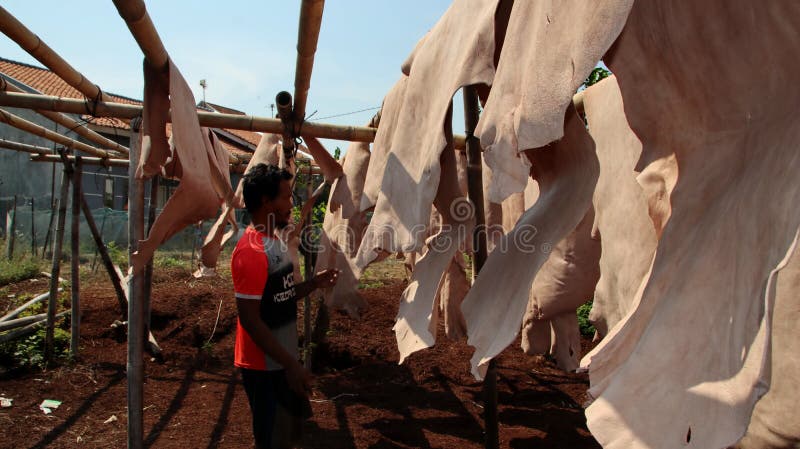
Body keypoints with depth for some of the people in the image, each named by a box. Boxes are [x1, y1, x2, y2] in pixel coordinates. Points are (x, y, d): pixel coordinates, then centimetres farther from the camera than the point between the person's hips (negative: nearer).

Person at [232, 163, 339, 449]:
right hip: (265, 366, -9)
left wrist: (314, 284, 0)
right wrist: (291, 364, -23)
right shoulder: (252, 251, -23)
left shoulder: (274, 242, 8)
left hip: (282, 359, 9)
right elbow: (250, 318, -24)